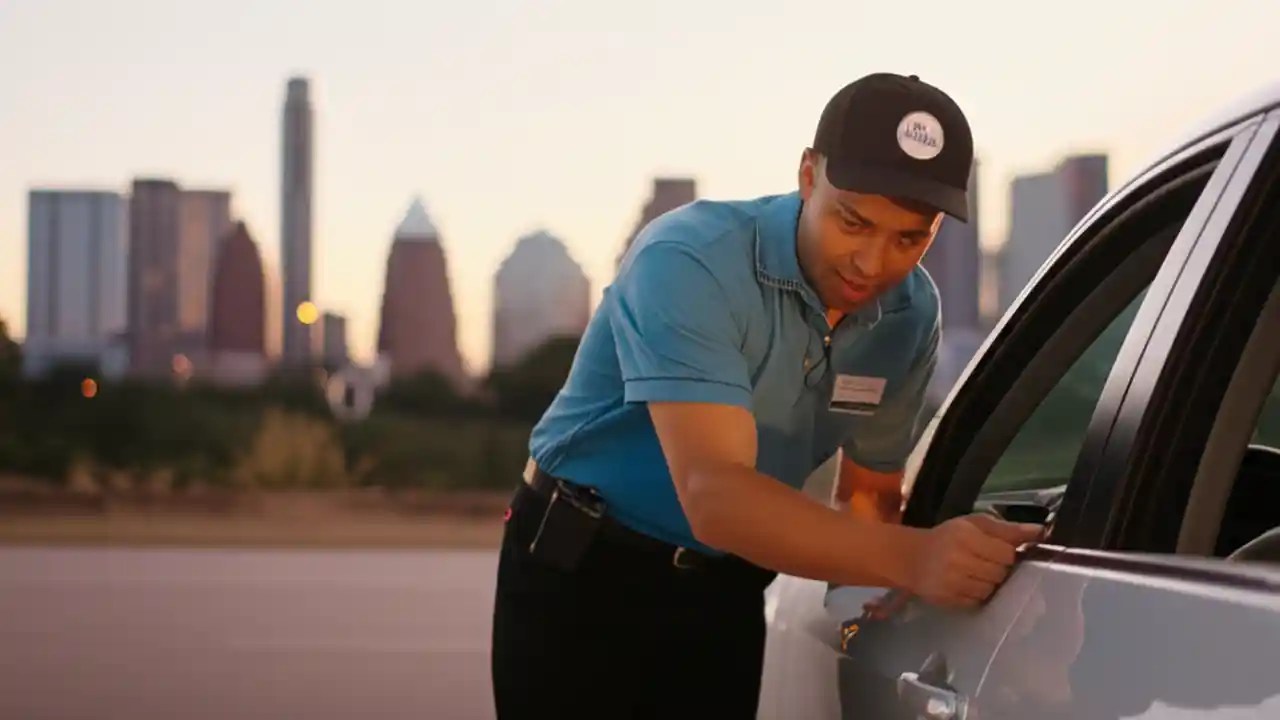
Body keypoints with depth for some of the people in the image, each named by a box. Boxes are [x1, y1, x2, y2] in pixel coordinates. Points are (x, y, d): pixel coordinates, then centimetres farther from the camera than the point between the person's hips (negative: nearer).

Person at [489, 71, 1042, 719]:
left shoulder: (910, 313, -6)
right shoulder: (688, 264, -26)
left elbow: (869, 492, 8)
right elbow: (713, 494, -39)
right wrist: (911, 559, -50)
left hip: (725, 594, 5)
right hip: (580, 576, -5)